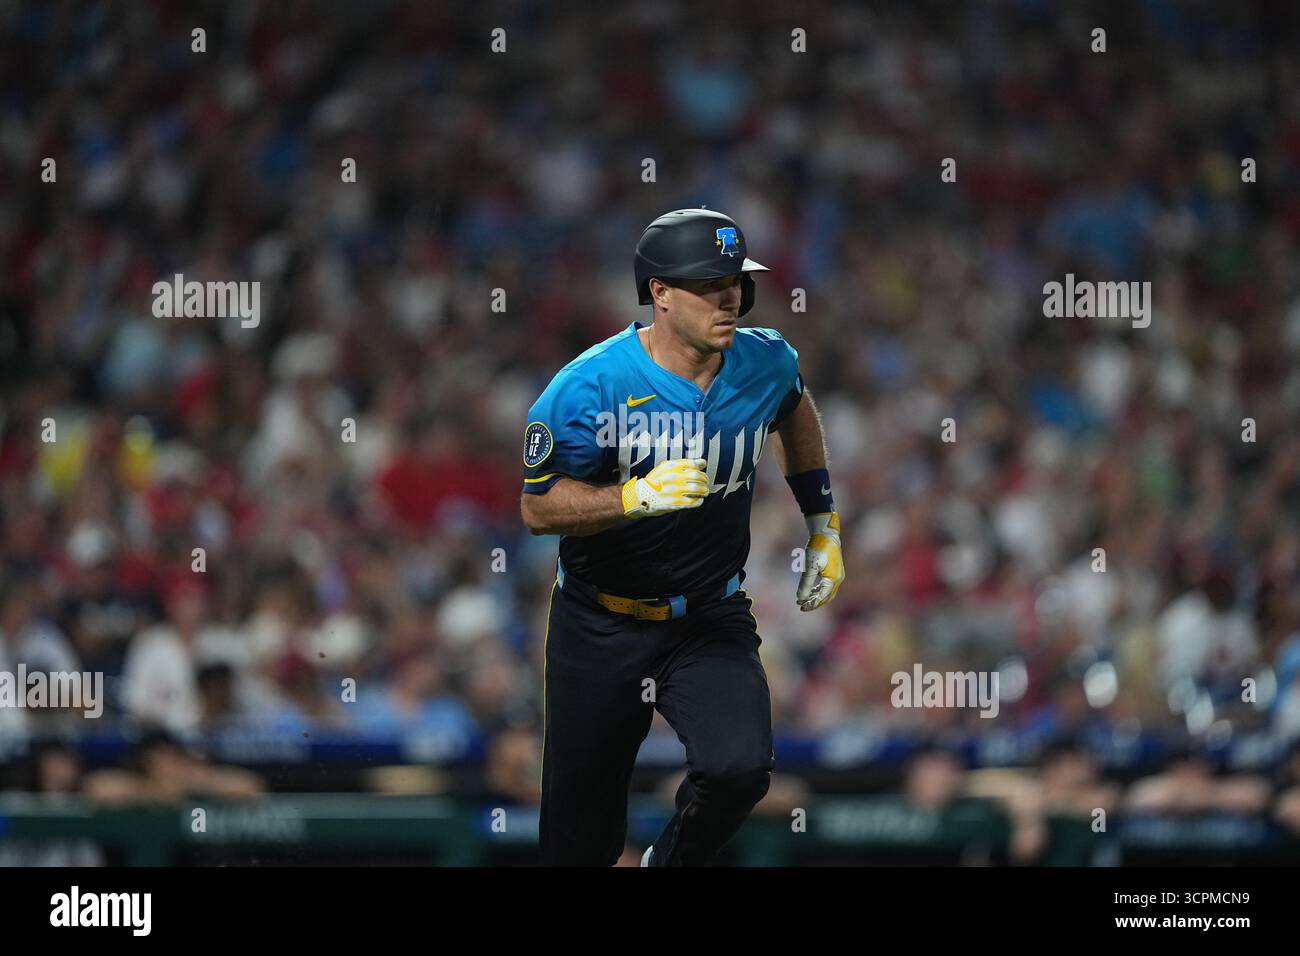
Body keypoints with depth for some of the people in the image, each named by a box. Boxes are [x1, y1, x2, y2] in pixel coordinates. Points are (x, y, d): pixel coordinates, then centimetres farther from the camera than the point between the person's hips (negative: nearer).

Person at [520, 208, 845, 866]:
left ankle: (673, 862, 5)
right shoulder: (589, 386, -18)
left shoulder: (766, 363, -6)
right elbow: (538, 508, -16)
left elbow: (795, 409, 18)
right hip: (599, 628, -2)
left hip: (711, 621, 2)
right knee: (579, 840, 4)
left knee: (738, 769, -26)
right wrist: (639, 497, -31)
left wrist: (823, 526, 17)